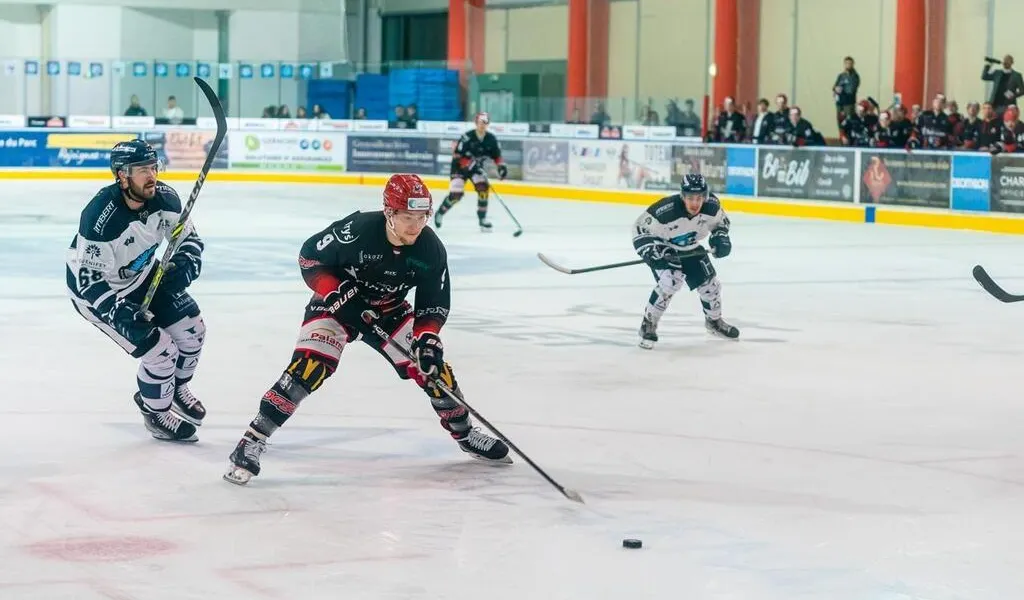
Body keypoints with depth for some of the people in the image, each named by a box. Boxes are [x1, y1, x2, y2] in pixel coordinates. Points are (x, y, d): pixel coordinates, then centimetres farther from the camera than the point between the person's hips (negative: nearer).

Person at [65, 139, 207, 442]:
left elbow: (190, 239, -2)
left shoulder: (164, 197, -17)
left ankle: (177, 388, 36)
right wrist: (121, 313, -38)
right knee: (161, 350, -13)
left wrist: (185, 265, -23)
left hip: (142, 274, 7)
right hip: (96, 289, -7)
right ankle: (155, 413, 15)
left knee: (192, 328, 7)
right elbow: (89, 281, -29)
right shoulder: (100, 218, -35)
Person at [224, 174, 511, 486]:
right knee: (309, 366, -25)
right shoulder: (357, 230, -31)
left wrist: (428, 338, -24)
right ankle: (252, 441, -21)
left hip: (389, 311, 5)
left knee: (432, 366, -1)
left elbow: (434, 303, -8)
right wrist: (338, 294, -28)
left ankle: (464, 433, 25)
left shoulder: (431, 249, -18)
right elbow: (309, 258, -19)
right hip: (336, 304, -4)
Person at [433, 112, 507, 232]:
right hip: (460, 167, -5)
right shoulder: (467, 137, -25)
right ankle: (440, 213, 10)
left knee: (483, 187, -17)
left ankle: (482, 218, -7)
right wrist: (470, 164, -33)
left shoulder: (491, 139, -8)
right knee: (456, 194, -15)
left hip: (476, 167, 5)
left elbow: (496, 155, 3)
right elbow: (457, 156, -24)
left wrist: (501, 166, -14)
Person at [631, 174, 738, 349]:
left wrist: (720, 238, -15)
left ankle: (714, 321, 39)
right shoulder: (666, 210, -38)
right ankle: (648, 325, -11)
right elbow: (640, 227, -25)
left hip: (690, 249, 6)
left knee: (709, 282, 9)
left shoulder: (711, 205, -23)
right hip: (663, 248, -5)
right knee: (671, 281, -27)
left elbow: (721, 220, 2)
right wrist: (651, 251, -35)